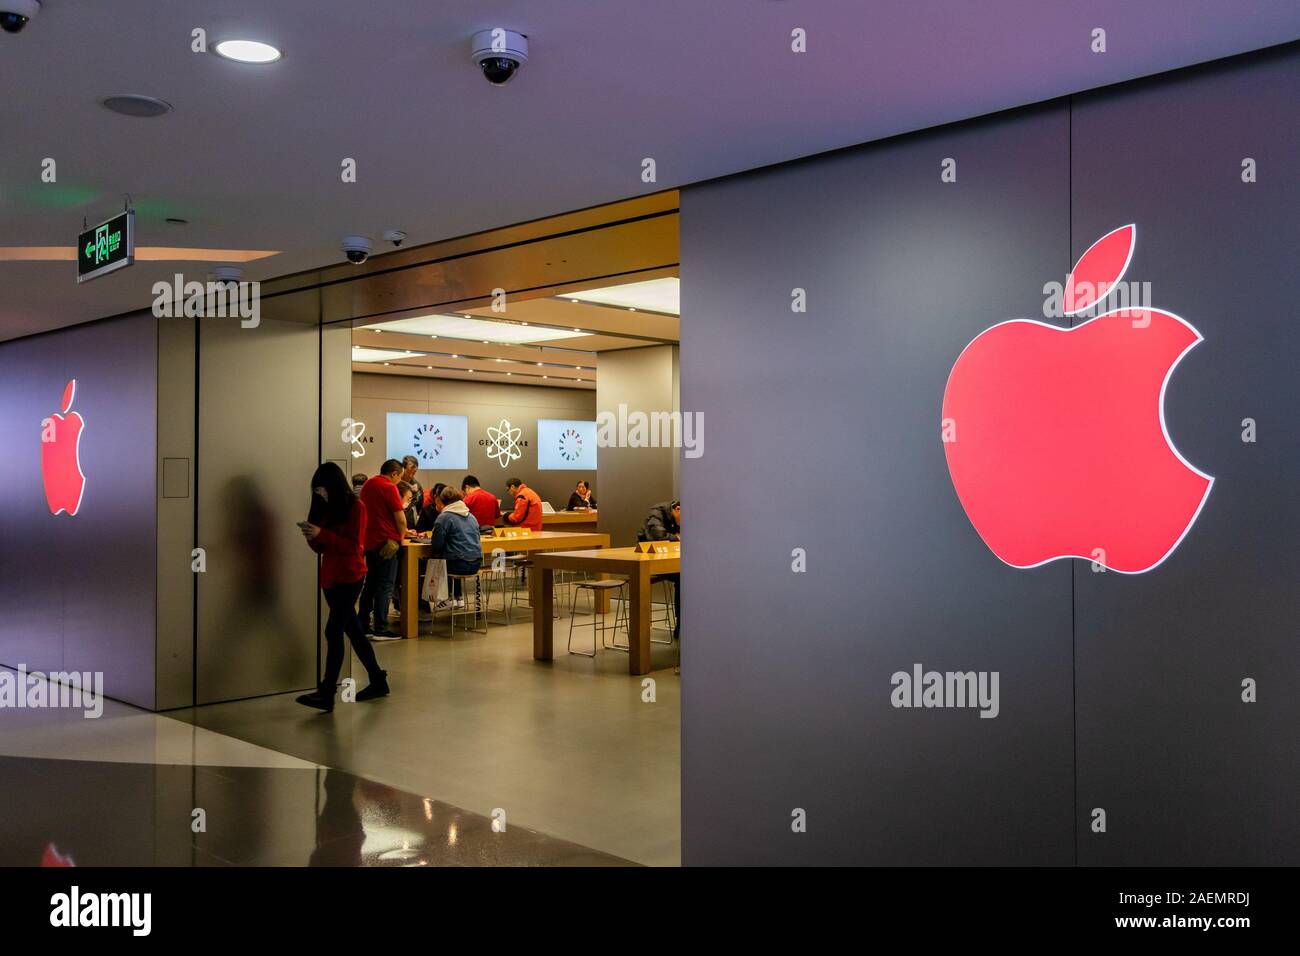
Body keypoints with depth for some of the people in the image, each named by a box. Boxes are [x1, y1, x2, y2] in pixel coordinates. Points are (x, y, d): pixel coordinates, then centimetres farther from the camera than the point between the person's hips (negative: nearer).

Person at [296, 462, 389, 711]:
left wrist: (322, 534, -22)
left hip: (349, 577, -8)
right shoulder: (325, 508, 11)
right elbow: (320, 548, 13)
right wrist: (311, 535, -7)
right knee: (352, 630, 13)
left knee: (334, 631, -14)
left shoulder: (356, 507, -8)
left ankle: (326, 695, -15)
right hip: (329, 576, 8)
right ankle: (378, 681, 25)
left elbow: (353, 545, -15)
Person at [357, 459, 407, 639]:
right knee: (385, 586, -4)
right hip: (386, 542, -8)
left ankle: (363, 625, 18)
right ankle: (380, 629, -3)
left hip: (369, 541, 8)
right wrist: (402, 536, 3)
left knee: (370, 583, 15)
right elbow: (400, 518, -15)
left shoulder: (367, 485, 14)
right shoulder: (389, 487, -12)